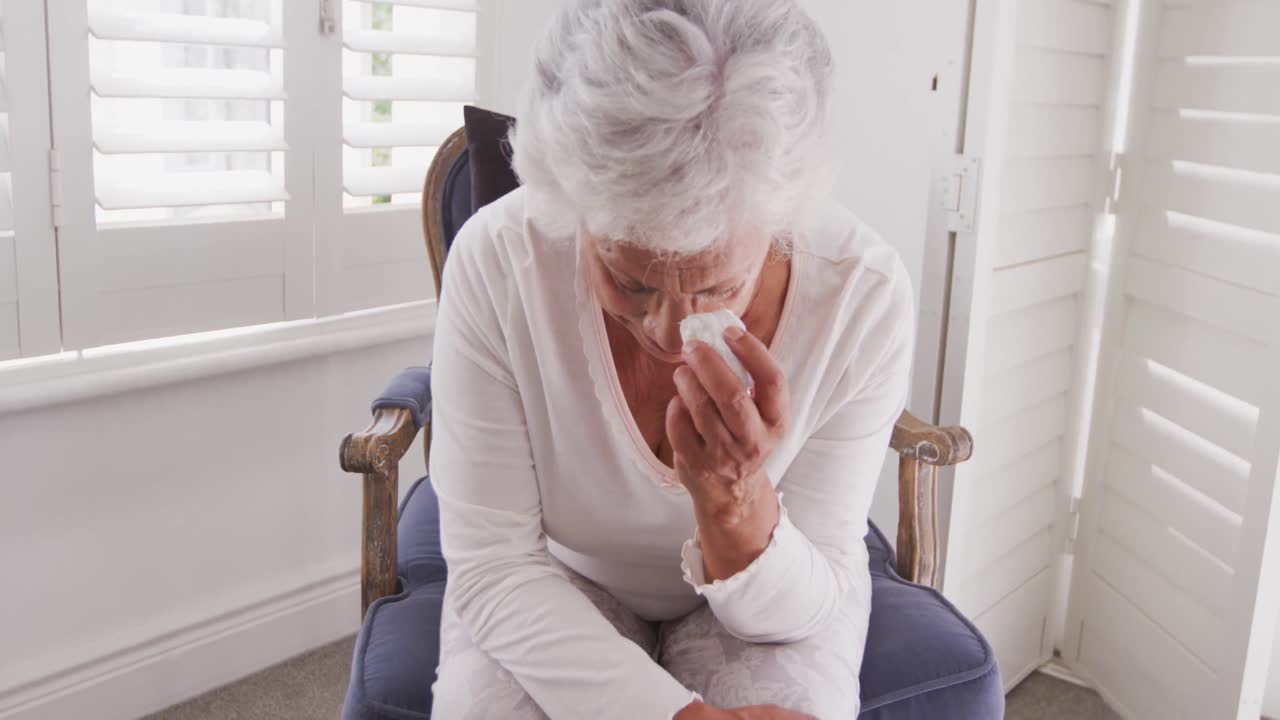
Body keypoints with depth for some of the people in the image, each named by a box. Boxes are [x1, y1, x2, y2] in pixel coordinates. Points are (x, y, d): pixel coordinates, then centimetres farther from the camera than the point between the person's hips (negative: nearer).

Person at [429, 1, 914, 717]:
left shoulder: (865, 294, -26)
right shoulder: (495, 263, -27)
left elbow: (814, 605, -17)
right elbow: (492, 564, -19)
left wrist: (737, 502, -38)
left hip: (768, 595, 1)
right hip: (559, 585, 0)